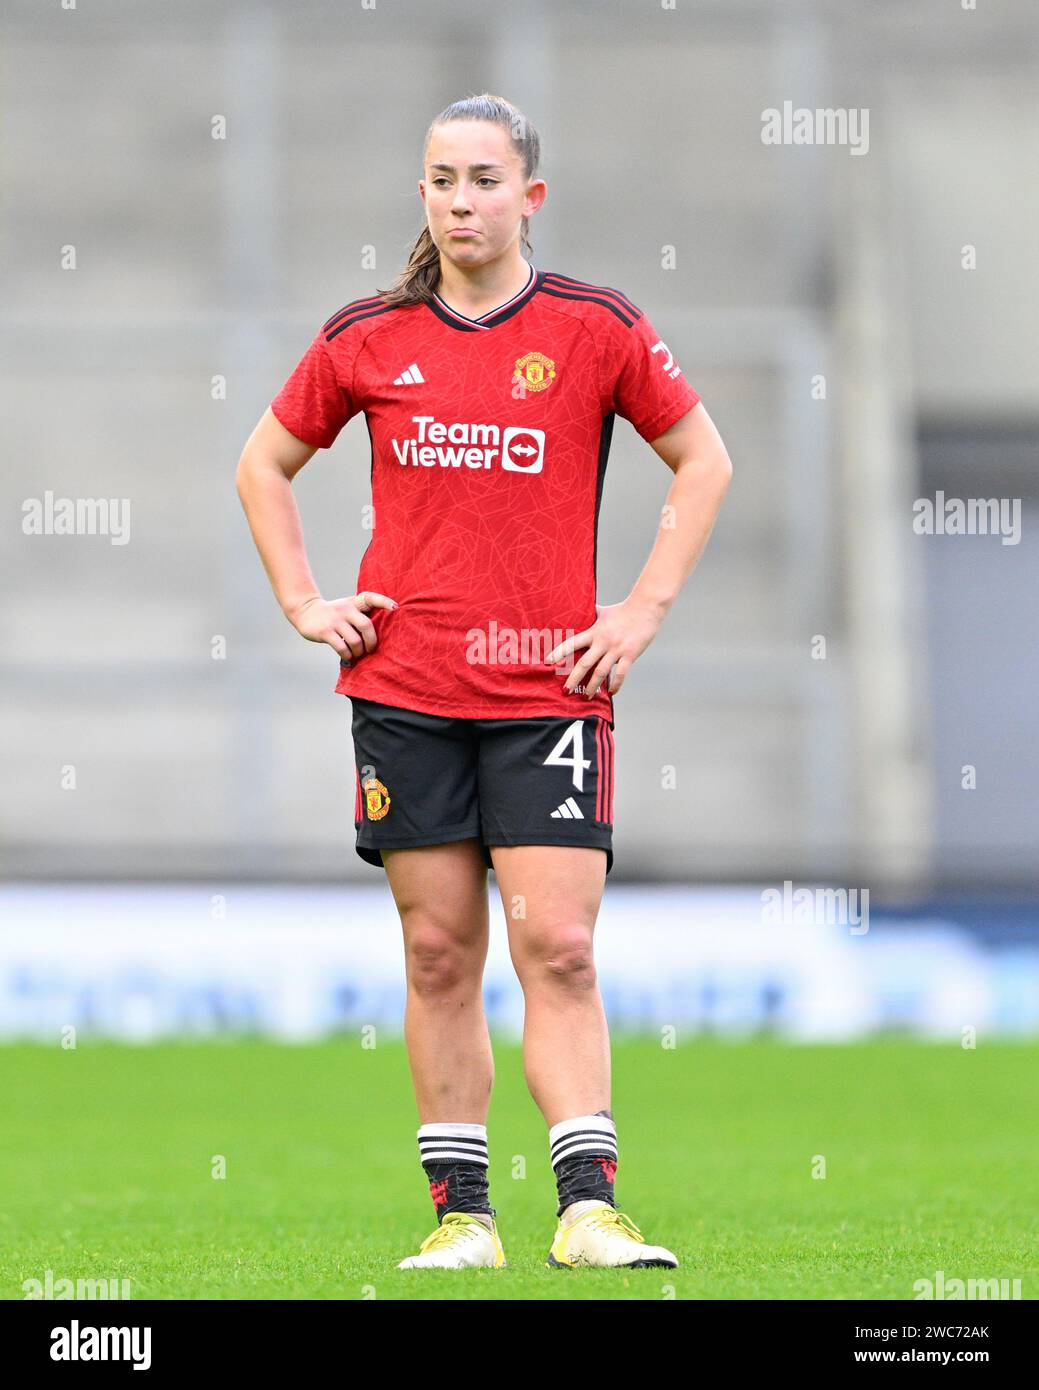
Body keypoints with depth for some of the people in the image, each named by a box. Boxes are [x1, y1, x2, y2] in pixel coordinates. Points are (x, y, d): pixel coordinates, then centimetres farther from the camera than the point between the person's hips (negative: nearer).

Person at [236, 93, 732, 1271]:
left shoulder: (597, 328, 1)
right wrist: (304, 604, 8)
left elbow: (703, 462, 11)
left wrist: (643, 611, 3)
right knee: (438, 953, 3)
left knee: (559, 948, -9)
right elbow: (264, 465, 19)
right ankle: (460, 1214, 9)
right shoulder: (367, 339, 5)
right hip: (404, 687, 2)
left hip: (548, 686, -2)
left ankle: (587, 1208, -10)